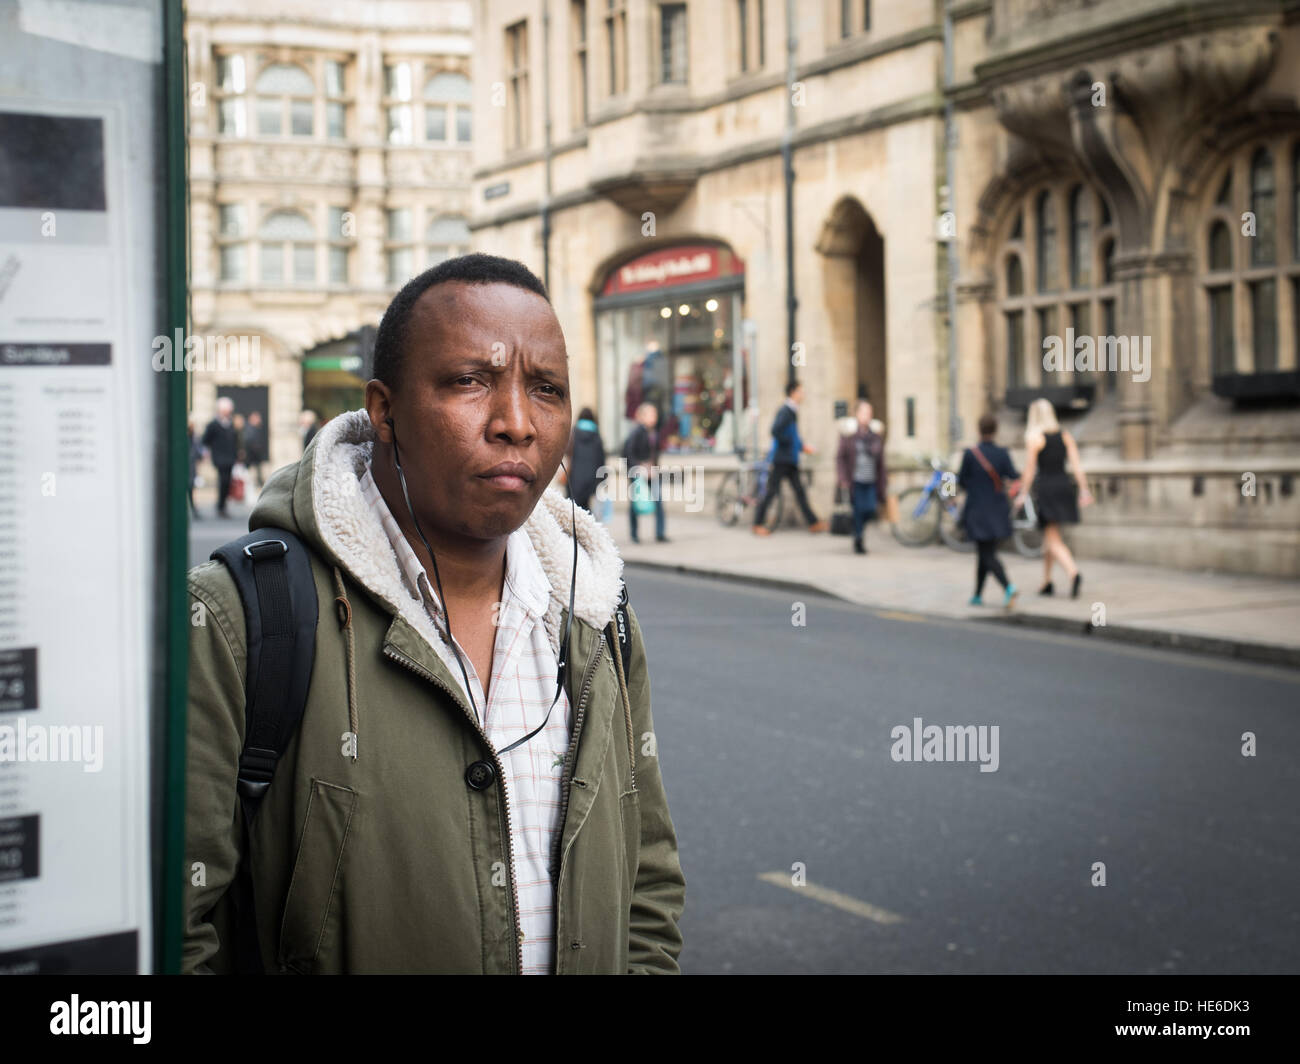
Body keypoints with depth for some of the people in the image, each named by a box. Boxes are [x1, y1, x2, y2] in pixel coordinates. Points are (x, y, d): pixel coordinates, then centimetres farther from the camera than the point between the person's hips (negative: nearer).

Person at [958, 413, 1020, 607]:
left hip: (977, 510, -4)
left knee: (988, 555, -3)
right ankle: (978, 595, 23)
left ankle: (1008, 587, -24)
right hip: (997, 510, 4)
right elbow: (1014, 478, -13)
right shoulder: (1002, 453, -5)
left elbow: (962, 482, -7)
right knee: (984, 553, 18)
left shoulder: (969, 454, -13)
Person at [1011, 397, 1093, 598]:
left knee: (1053, 540, -7)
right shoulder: (1065, 435, 9)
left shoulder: (1034, 437, -6)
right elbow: (1076, 464, 3)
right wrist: (1083, 489, 4)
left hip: (1045, 487, -6)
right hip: (1064, 485, 6)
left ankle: (1074, 573, -30)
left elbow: (1030, 468, -8)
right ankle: (1046, 582, 24)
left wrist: (1022, 493, -2)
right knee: (1048, 535, 19)